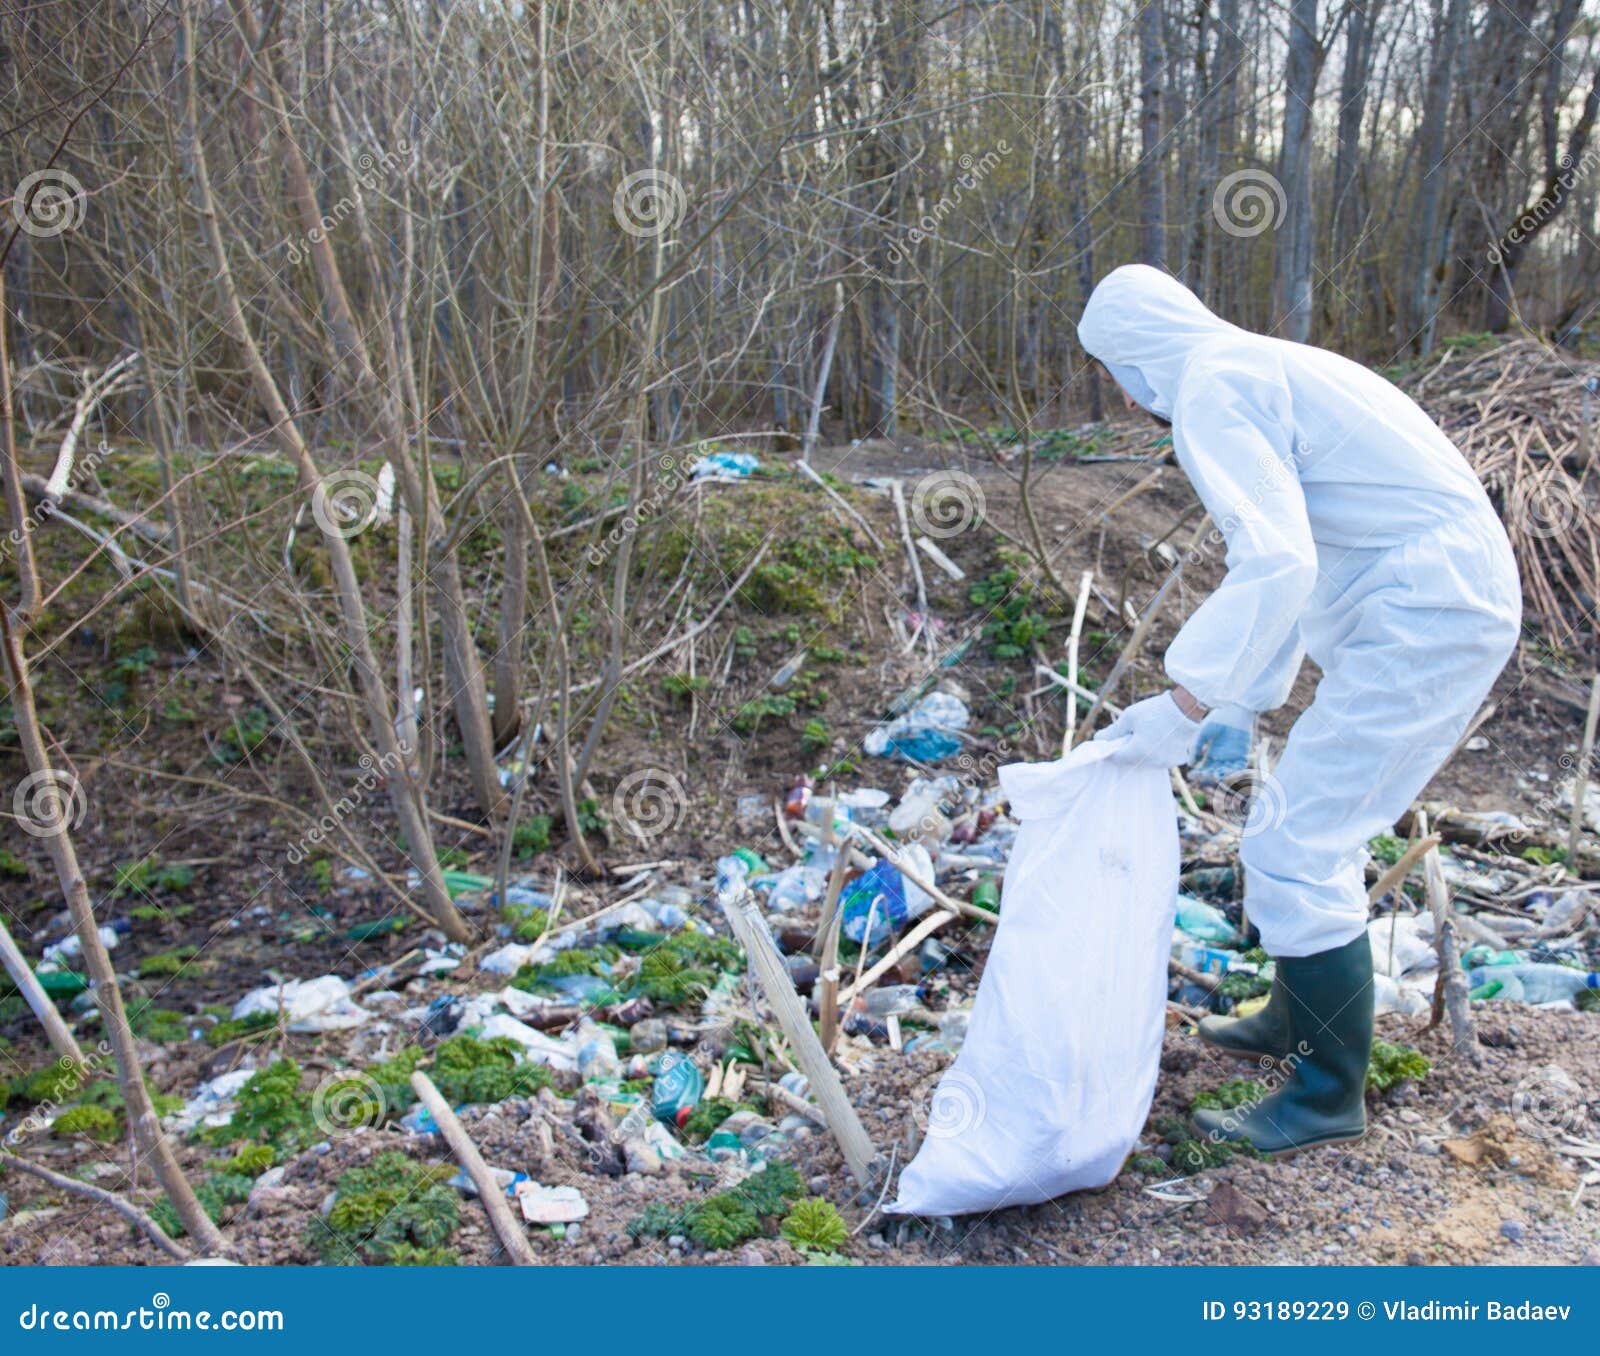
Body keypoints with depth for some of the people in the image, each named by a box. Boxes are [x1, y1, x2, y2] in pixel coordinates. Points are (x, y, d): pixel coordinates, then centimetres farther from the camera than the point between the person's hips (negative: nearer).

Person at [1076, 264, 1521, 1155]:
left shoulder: (1212, 387, -11)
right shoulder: (1262, 369, 22)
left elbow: (1275, 563, -25)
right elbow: (1292, 559, 27)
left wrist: (1185, 703, -21)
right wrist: (1244, 706, 27)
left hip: (1420, 617, -10)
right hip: (1457, 601, 10)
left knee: (1296, 842, -6)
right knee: (1317, 829, 20)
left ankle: (1329, 1097, 6)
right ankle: (1296, 1020, 37)